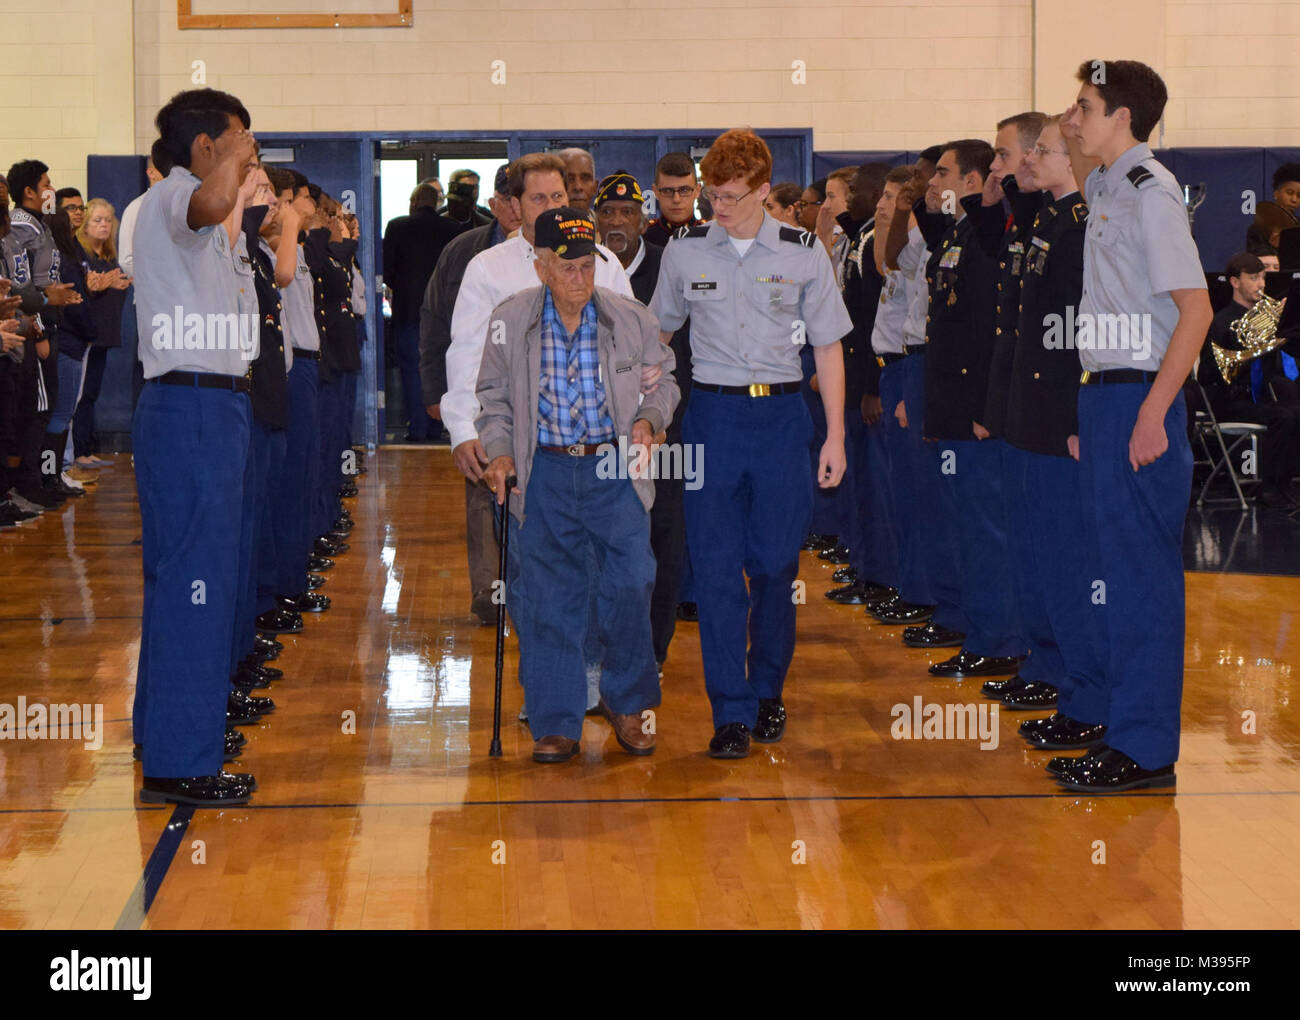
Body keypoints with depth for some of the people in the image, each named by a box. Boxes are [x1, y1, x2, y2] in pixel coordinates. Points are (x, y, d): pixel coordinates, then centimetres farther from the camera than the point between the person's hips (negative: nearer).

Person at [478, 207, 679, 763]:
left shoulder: (631, 319, 0)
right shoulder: (509, 321, 0)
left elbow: (663, 380, 14)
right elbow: (494, 397, 12)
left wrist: (647, 419, -6)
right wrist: (499, 451, -3)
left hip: (614, 468, 0)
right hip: (543, 473, 0)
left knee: (631, 583, -6)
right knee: (546, 597, 1)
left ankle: (624, 701, 17)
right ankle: (555, 724, 11)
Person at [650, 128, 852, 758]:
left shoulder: (802, 253, 1)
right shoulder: (685, 251, 3)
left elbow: (827, 347, 5)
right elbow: (657, 333, 16)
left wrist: (835, 435, 1)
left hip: (780, 415, 0)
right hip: (712, 412, 0)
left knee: (776, 564, 4)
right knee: (715, 565, -4)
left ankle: (768, 693, 23)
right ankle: (730, 713, 0)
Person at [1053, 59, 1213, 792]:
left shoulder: (1149, 190, -12)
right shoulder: (1105, 189, 15)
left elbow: (1196, 309, -17)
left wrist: (1152, 412, -21)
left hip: (1139, 399, -9)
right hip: (1104, 394, 9)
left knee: (1142, 574, -5)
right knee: (1122, 572, 14)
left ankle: (1147, 750, 1)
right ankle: (1129, 733, 22)